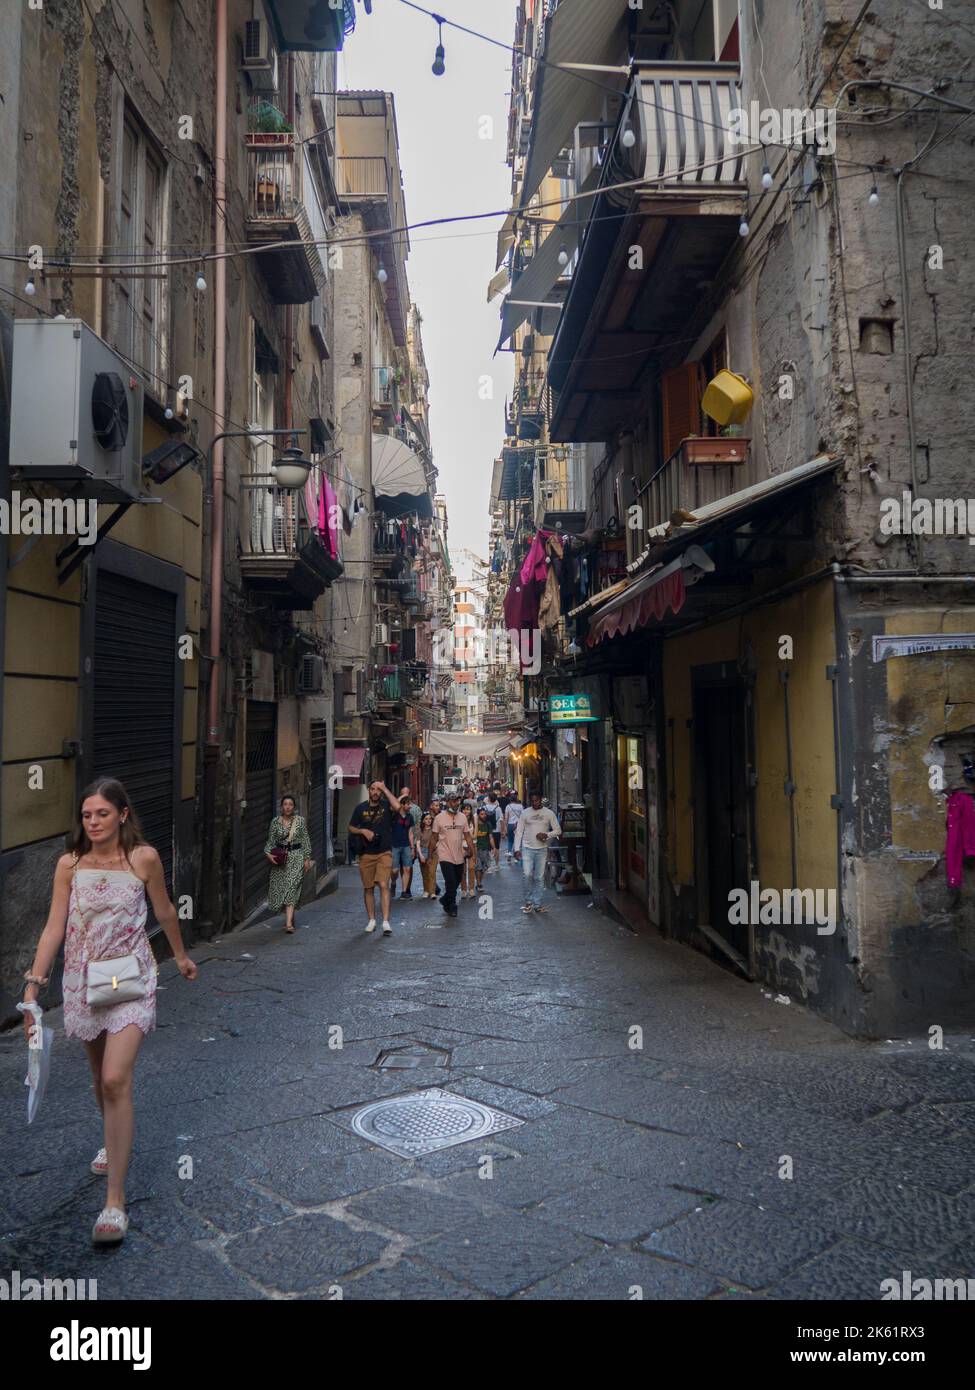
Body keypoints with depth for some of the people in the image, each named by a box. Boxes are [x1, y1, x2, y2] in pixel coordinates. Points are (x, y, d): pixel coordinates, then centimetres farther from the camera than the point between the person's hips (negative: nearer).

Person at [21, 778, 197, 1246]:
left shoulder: (144, 857, -10)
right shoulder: (69, 864, -4)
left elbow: (164, 911, 5)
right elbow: (54, 928, -4)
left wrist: (180, 955, 17)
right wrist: (33, 985, -11)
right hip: (82, 980, 3)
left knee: (116, 1080, -14)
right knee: (101, 1076, 20)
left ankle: (115, 1199, -7)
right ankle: (115, 1141, 49)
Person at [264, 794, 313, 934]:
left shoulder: (300, 820, 0)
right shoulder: (275, 821, 3)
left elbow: (306, 841, 3)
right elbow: (271, 841, 6)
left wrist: (307, 858, 0)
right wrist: (268, 853, -11)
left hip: (296, 857, -3)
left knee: (291, 888, -12)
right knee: (279, 888, 5)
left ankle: (289, 923, -17)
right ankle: (290, 918, 24)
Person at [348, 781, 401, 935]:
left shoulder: (386, 805, -1)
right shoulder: (361, 808, 5)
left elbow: (397, 806, -25)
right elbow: (351, 828, 12)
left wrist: (385, 789, -17)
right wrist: (363, 831, -8)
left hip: (384, 853, -3)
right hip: (366, 854, 3)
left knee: (383, 885, -14)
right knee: (368, 887, 10)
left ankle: (386, 922, -15)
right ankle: (372, 920, 23)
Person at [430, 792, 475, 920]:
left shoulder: (463, 817, 6)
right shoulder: (440, 818, -5)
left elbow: (467, 836, 10)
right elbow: (434, 838, 1)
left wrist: (472, 849, 0)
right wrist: (430, 853, 2)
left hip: (459, 857, 5)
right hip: (445, 856, -4)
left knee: (456, 883, 13)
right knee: (451, 883, -9)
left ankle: (445, 901, 36)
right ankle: (452, 909, 4)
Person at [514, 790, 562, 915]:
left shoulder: (549, 813, 3)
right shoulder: (525, 813, 2)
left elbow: (558, 830, 5)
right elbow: (519, 831, 3)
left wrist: (547, 835, -13)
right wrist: (517, 849, -4)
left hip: (542, 849, 1)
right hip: (527, 848, -1)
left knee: (539, 877, 4)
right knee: (528, 875, -12)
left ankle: (537, 904, 13)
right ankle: (528, 901, 5)